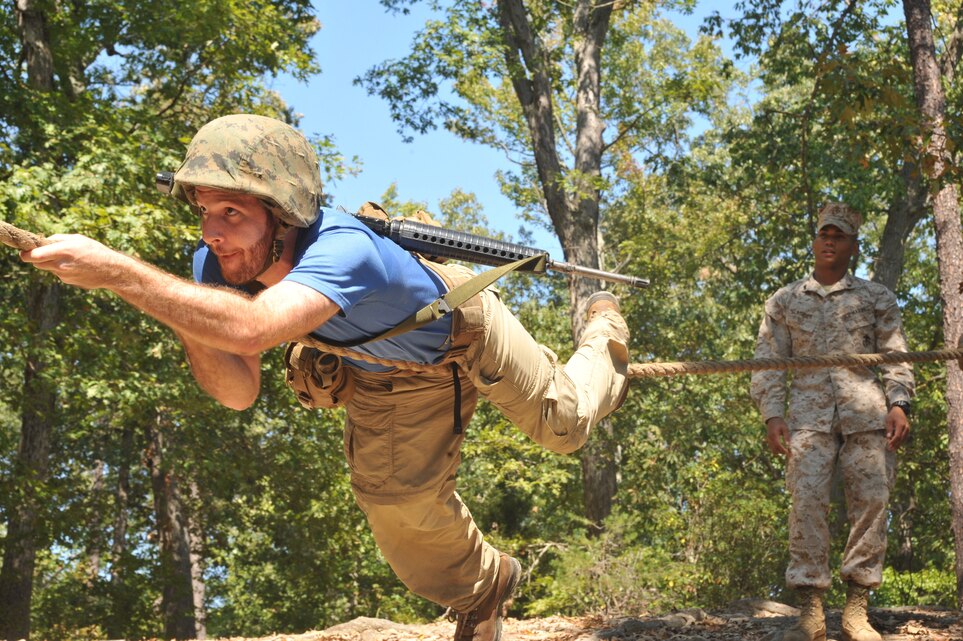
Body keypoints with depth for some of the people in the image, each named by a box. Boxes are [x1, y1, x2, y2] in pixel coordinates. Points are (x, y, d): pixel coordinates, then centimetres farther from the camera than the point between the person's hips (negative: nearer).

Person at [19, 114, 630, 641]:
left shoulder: (342, 248, -51)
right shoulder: (219, 262, -30)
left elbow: (251, 329, -68)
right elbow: (240, 391, -26)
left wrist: (115, 270, -69)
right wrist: (184, 316, -44)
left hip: (464, 329, -4)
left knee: (564, 421, 16)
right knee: (395, 496, 0)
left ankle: (605, 332, 51)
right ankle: (481, 586, 31)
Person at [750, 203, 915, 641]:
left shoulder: (876, 297, 16)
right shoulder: (784, 301, 17)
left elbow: (895, 355, 9)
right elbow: (769, 362, 11)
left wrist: (899, 403, -6)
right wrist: (772, 415, -2)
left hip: (867, 412, 1)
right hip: (810, 415, 0)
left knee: (870, 502, -5)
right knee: (807, 502, -12)